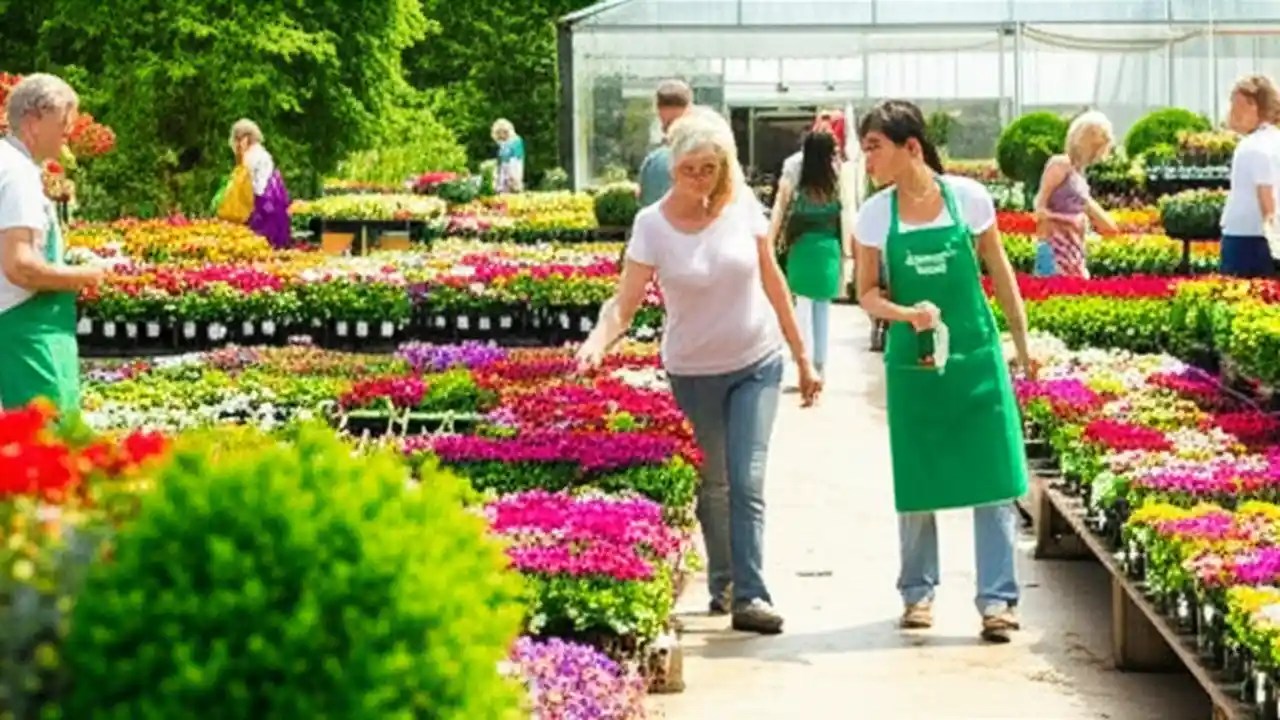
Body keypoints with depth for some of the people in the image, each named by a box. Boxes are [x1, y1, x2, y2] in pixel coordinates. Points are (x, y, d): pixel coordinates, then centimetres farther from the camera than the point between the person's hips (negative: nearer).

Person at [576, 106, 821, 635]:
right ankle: (722, 584, 29)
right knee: (712, 486, 11)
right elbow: (625, 301, -18)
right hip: (693, 372, 0)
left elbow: (773, 283, 2)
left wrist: (803, 358, 6)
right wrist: (598, 340, -39)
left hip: (757, 363, 0)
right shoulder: (653, 225, -13)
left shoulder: (743, 208, -8)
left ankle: (749, 595, -10)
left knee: (747, 482, -9)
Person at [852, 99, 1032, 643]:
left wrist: (1023, 343, 8)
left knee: (994, 477, -2)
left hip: (976, 356, -1)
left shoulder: (968, 197, -6)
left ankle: (997, 598, 3)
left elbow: (1000, 273, 4)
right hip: (912, 363, 1)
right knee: (915, 481, 8)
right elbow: (868, 293, 1)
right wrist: (907, 313, -19)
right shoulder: (874, 215, -3)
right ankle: (918, 591, 25)